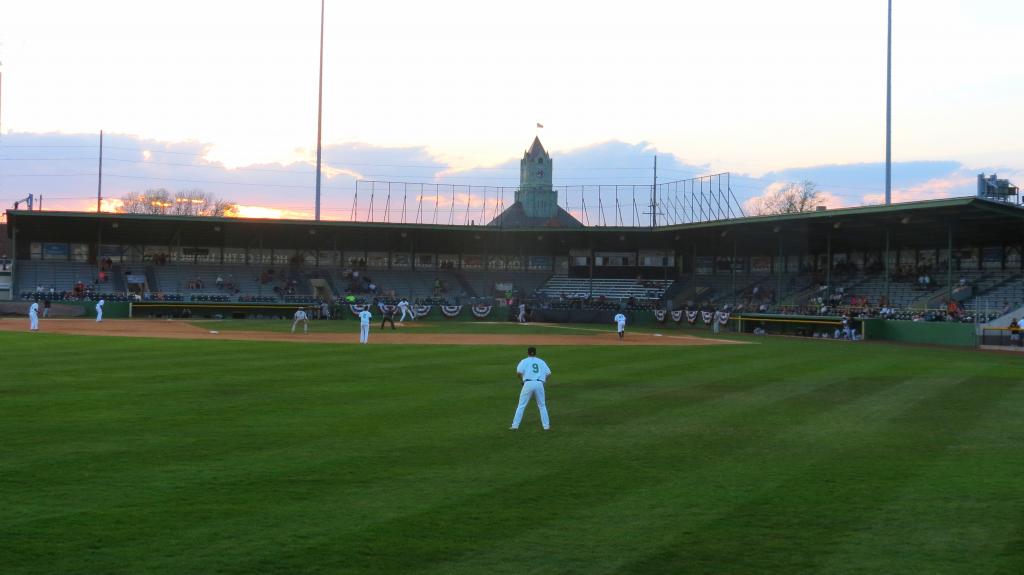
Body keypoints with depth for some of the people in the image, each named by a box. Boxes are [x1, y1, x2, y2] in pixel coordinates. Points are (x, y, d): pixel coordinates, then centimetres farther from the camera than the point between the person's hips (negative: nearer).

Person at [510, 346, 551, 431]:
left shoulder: (524, 361, 11)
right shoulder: (541, 361, 19)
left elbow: (518, 373, -5)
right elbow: (549, 373, 10)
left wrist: (522, 379, 14)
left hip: (528, 384, -2)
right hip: (539, 384, 2)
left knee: (521, 405, 3)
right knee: (542, 406, 14)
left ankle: (515, 426, -2)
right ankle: (546, 426, 10)